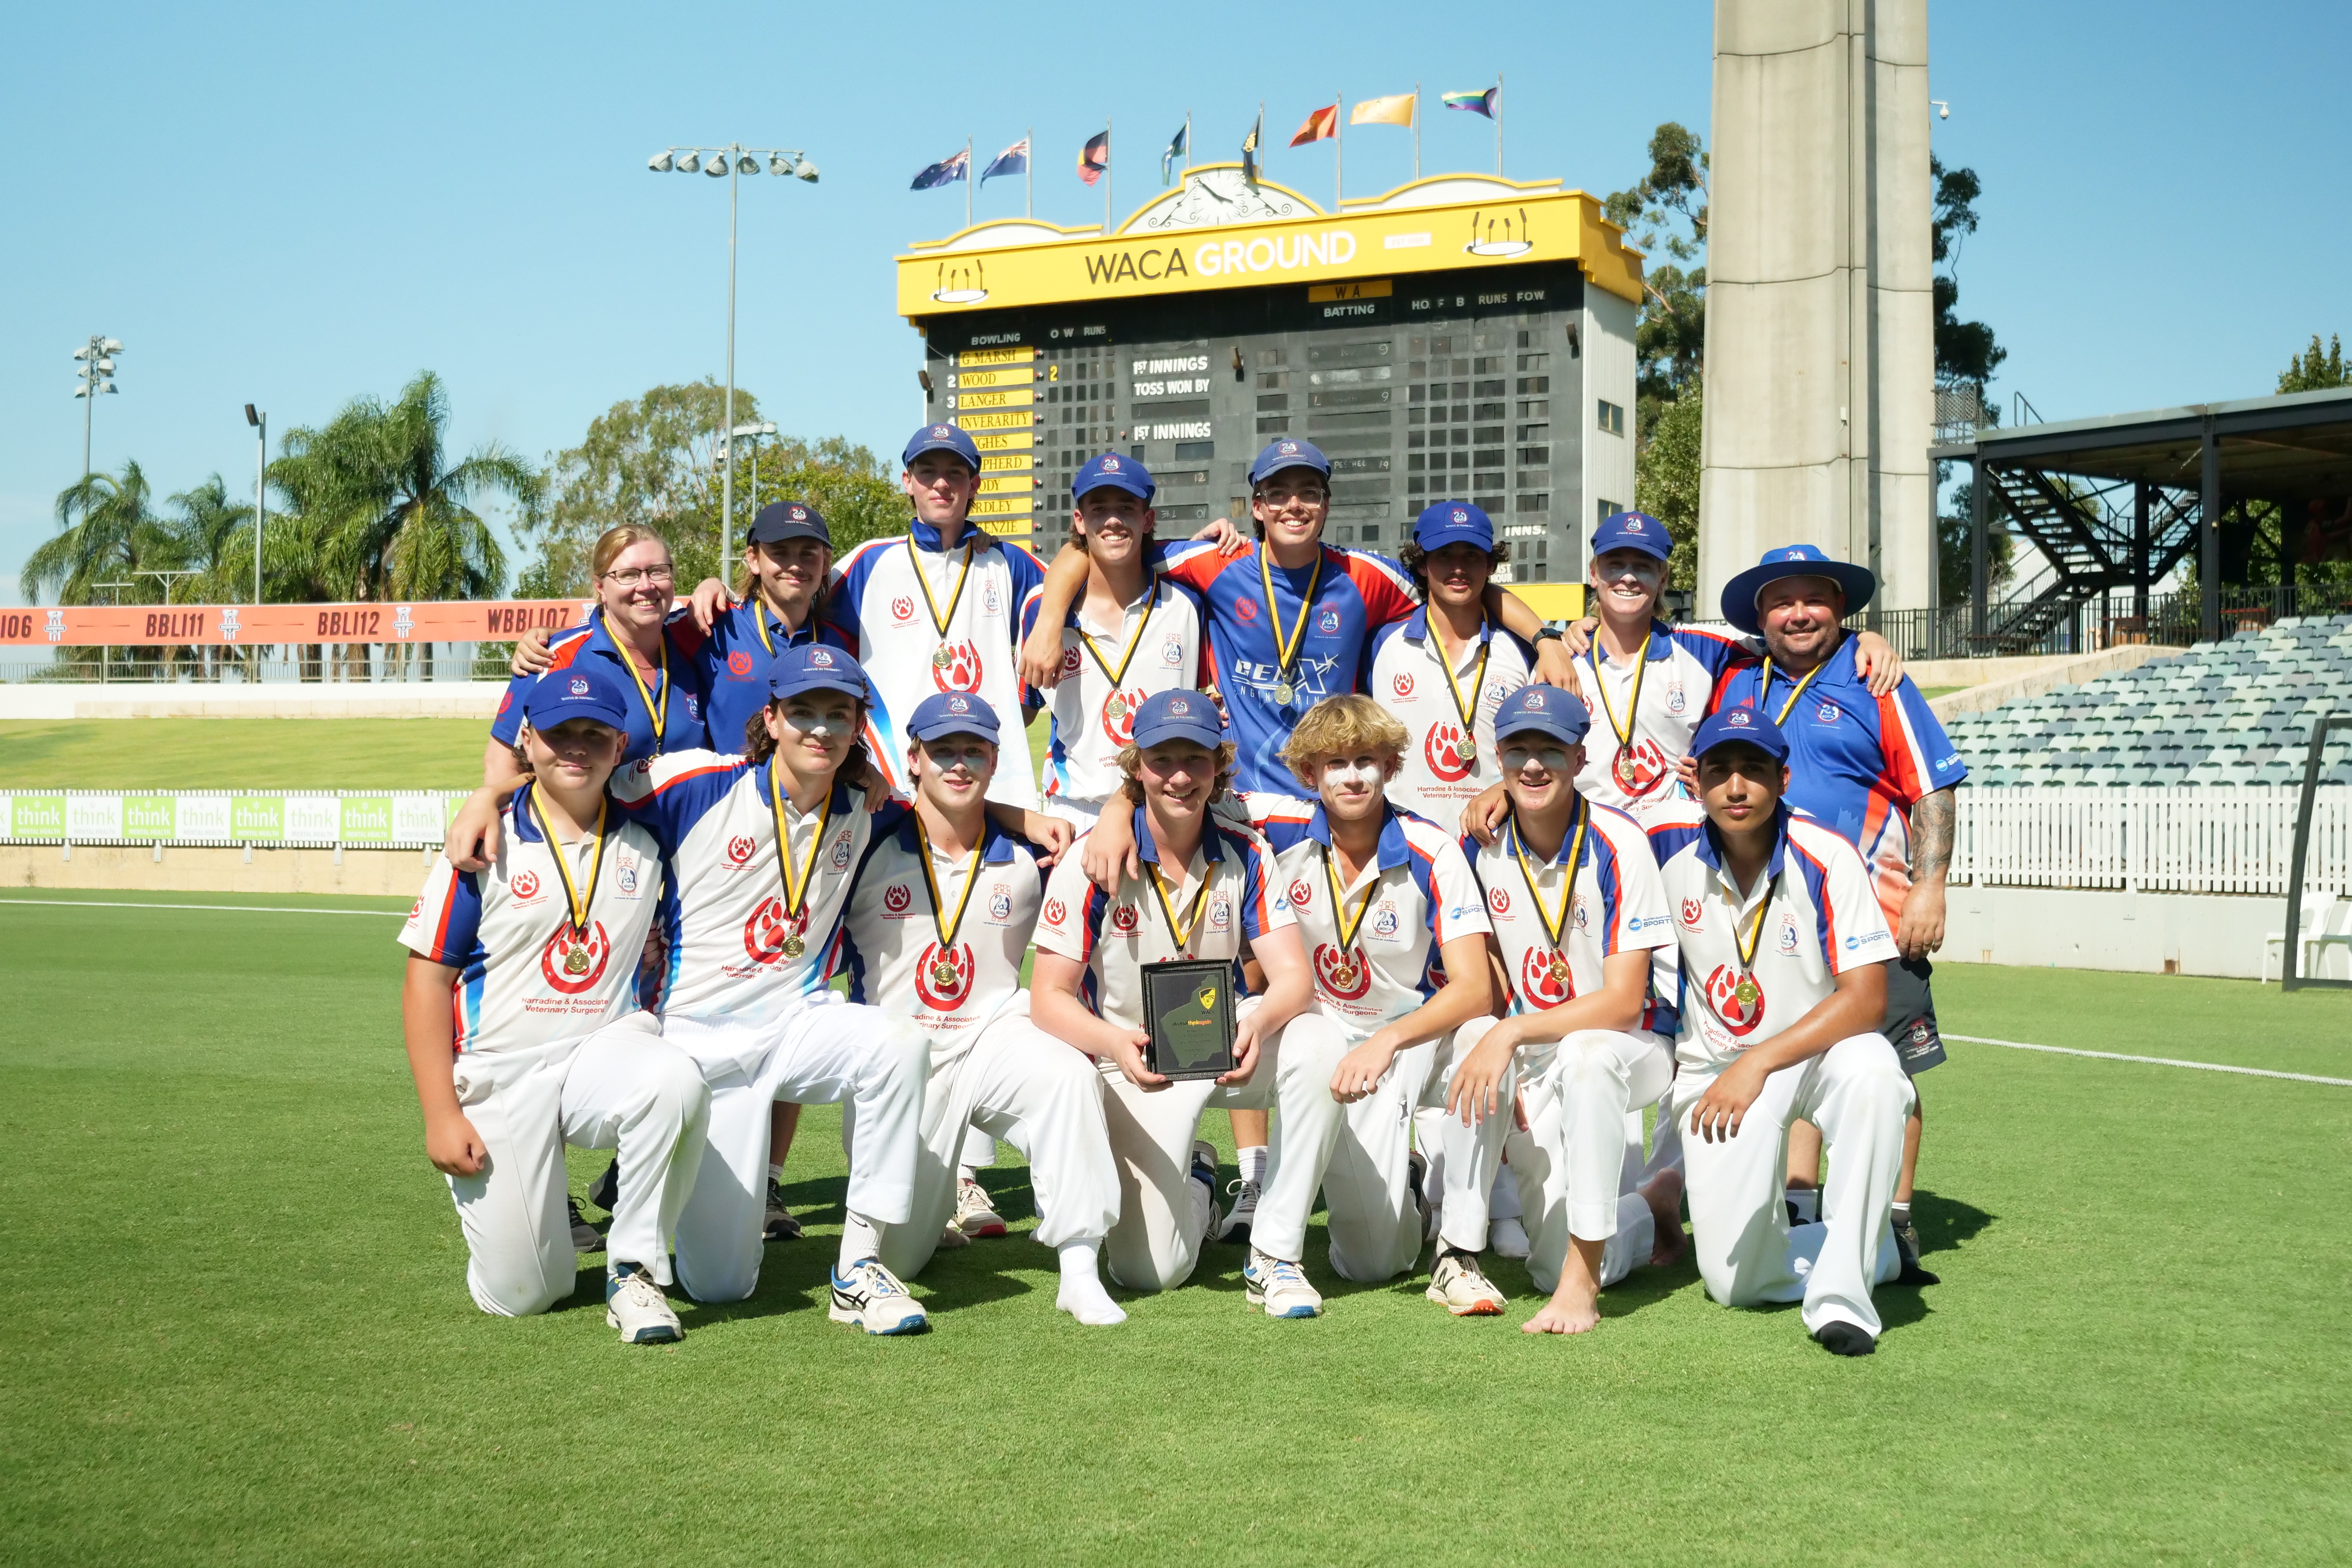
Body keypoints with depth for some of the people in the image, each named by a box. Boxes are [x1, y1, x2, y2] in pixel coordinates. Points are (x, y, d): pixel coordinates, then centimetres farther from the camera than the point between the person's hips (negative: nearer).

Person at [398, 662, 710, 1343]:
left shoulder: (644, 848, 4)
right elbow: (427, 981, -5)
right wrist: (441, 1116, -11)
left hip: (605, 1053, 2)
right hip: (500, 1081, -1)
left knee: (675, 1081, -35)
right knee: (521, 1294, -5)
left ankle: (635, 1269, -15)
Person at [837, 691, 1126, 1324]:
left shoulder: (1027, 855, 3)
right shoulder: (867, 845, -3)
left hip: (997, 1036, 1)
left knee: (1069, 1074, -33)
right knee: (895, 1255, -2)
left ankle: (1080, 1270, -25)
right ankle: (928, 1200, 36)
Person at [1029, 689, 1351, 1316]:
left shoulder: (1245, 856, -5)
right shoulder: (1093, 862, -14)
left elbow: (1294, 976, -11)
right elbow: (1049, 997, -14)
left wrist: (1257, 1024, -35)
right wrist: (1117, 1044, -34)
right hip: (1135, 1060, -2)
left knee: (1320, 1044, -32)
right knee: (1148, 1271, -15)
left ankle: (1275, 1255, -18)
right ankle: (1194, 1181, 24)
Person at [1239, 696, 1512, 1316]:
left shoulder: (1432, 853, -15)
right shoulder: (1283, 832, -10)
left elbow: (1474, 989, -24)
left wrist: (1387, 1042, -38)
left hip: (1423, 1032, -1)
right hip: (1334, 1042, 1)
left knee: (1482, 1040, -39)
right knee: (1371, 1261, -14)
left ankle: (1460, 1254, -22)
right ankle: (1400, 1180, 27)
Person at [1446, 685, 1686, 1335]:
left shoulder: (1617, 844, -19)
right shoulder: (1480, 847, -4)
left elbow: (1624, 1002, -23)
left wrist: (1510, 1034, -30)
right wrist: (1496, 1065, -3)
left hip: (1635, 1047, -4)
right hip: (1532, 1064, 4)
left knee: (1585, 1054, -42)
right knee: (1552, 1265, -7)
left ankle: (1584, 1281, -32)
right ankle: (1652, 1206, 27)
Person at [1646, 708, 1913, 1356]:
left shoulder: (1826, 857, -19)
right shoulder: (1670, 839, -11)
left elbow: (1866, 998, -23)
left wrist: (1758, 1064, -29)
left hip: (1819, 1049, -2)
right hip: (1715, 1067, 2)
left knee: (1873, 1076, -41)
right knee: (1735, 1281, -11)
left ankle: (1843, 1284, -27)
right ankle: (1875, 1250, 21)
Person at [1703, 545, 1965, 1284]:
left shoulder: (1875, 686, 0)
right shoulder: (1734, 685, 10)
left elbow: (1935, 790, -2)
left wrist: (1929, 888, -10)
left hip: (1872, 912, -4)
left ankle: (1894, 1225, 7)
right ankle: (1795, 1215, 18)